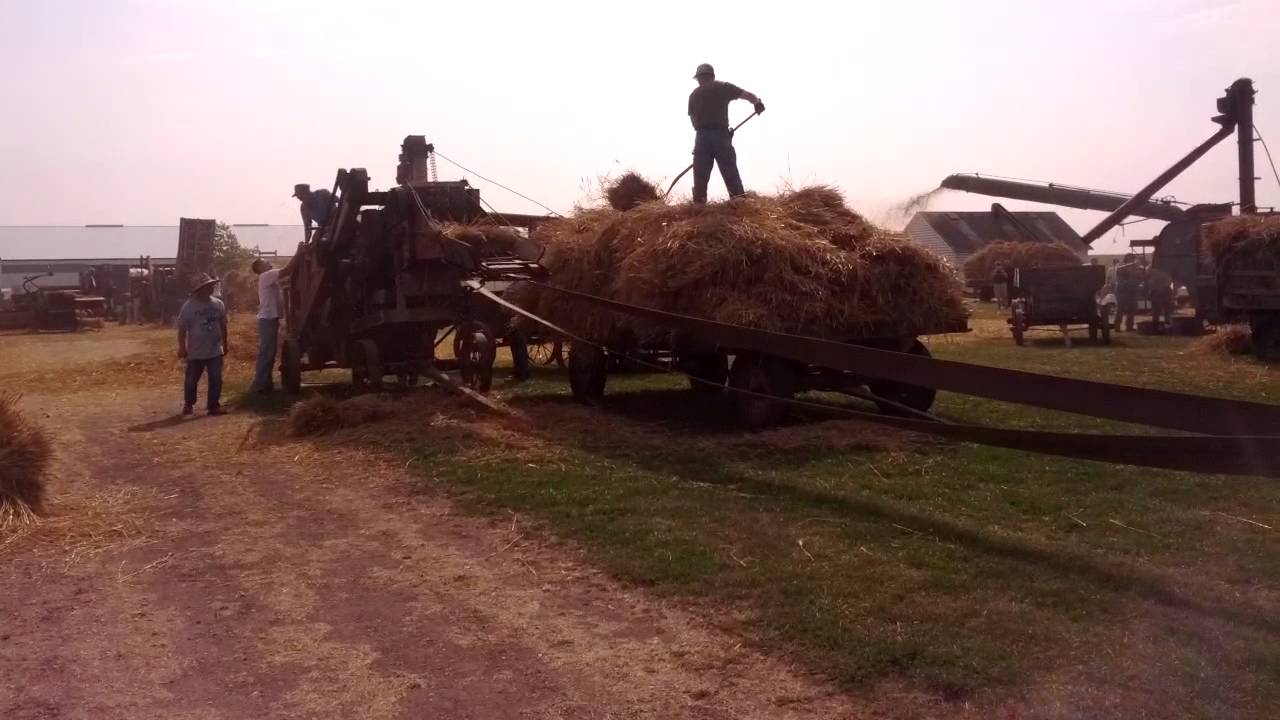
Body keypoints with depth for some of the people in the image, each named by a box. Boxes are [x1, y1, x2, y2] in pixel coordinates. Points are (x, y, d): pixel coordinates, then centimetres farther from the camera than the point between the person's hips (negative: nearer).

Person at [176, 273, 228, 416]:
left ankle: (214, 405, 10)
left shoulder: (218, 304, 2)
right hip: (195, 351, -3)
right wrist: (182, 347, -10)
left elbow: (223, 326, 11)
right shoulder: (189, 306, -10)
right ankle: (188, 404, 27)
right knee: (192, 380, 8)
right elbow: (182, 328, -7)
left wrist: (225, 344, 14)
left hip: (215, 350, 3)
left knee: (216, 379, 0)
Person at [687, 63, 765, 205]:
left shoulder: (694, 94, 17)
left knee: (701, 175, 3)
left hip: (702, 137, 2)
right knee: (731, 173, -1)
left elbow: (692, 119, 14)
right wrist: (758, 103, 12)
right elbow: (748, 95, 1)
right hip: (721, 135, -2)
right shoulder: (724, 87, 9)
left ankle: (698, 205, -3)